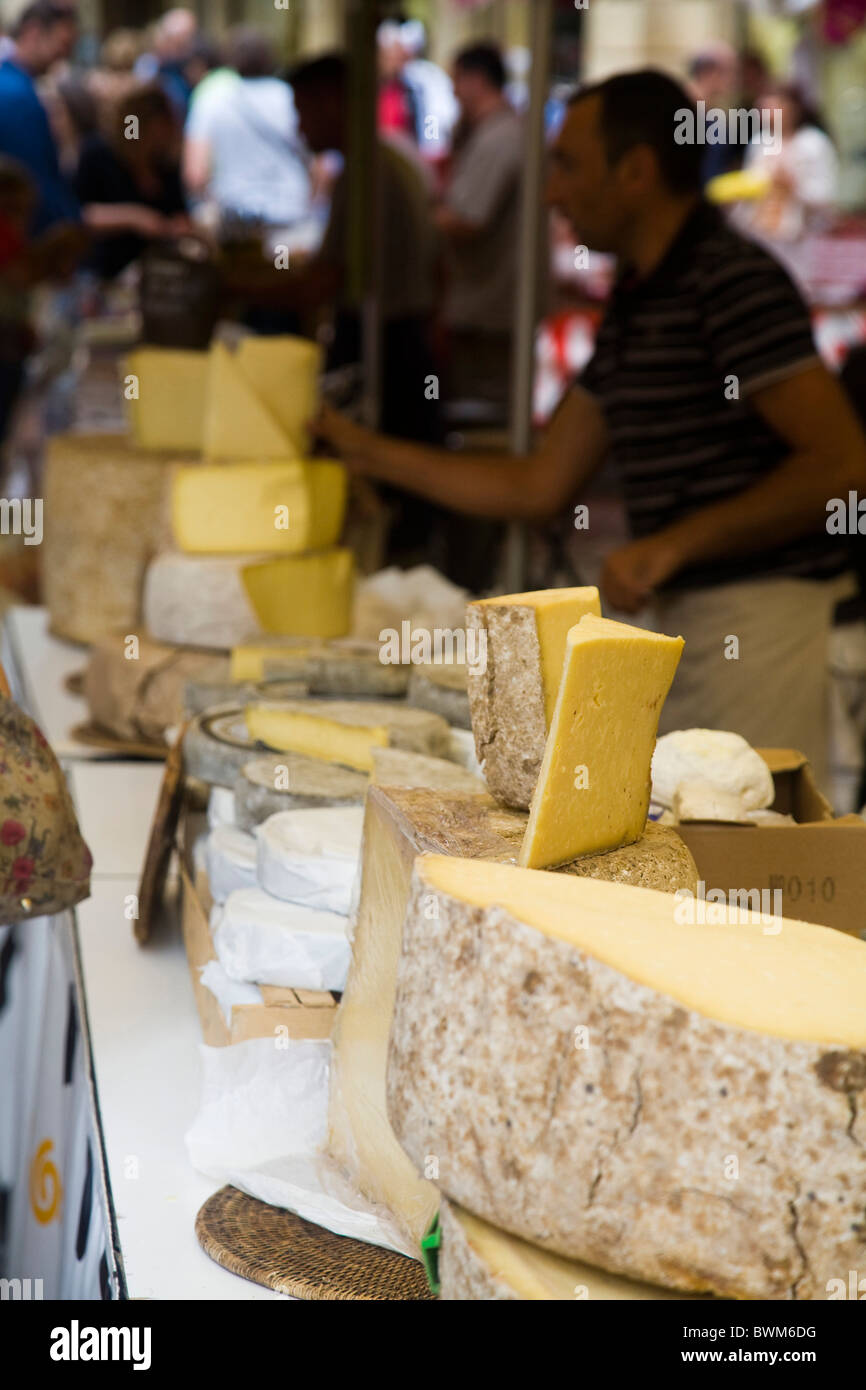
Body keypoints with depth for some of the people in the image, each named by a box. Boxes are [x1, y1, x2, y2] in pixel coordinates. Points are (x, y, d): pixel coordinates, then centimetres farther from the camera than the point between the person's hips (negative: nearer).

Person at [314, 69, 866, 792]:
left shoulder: (734, 280, -12)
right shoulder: (633, 305, 17)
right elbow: (540, 486, 20)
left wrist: (674, 544, -18)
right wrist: (369, 451, 21)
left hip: (760, 622, -9)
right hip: (679, 620, 9)